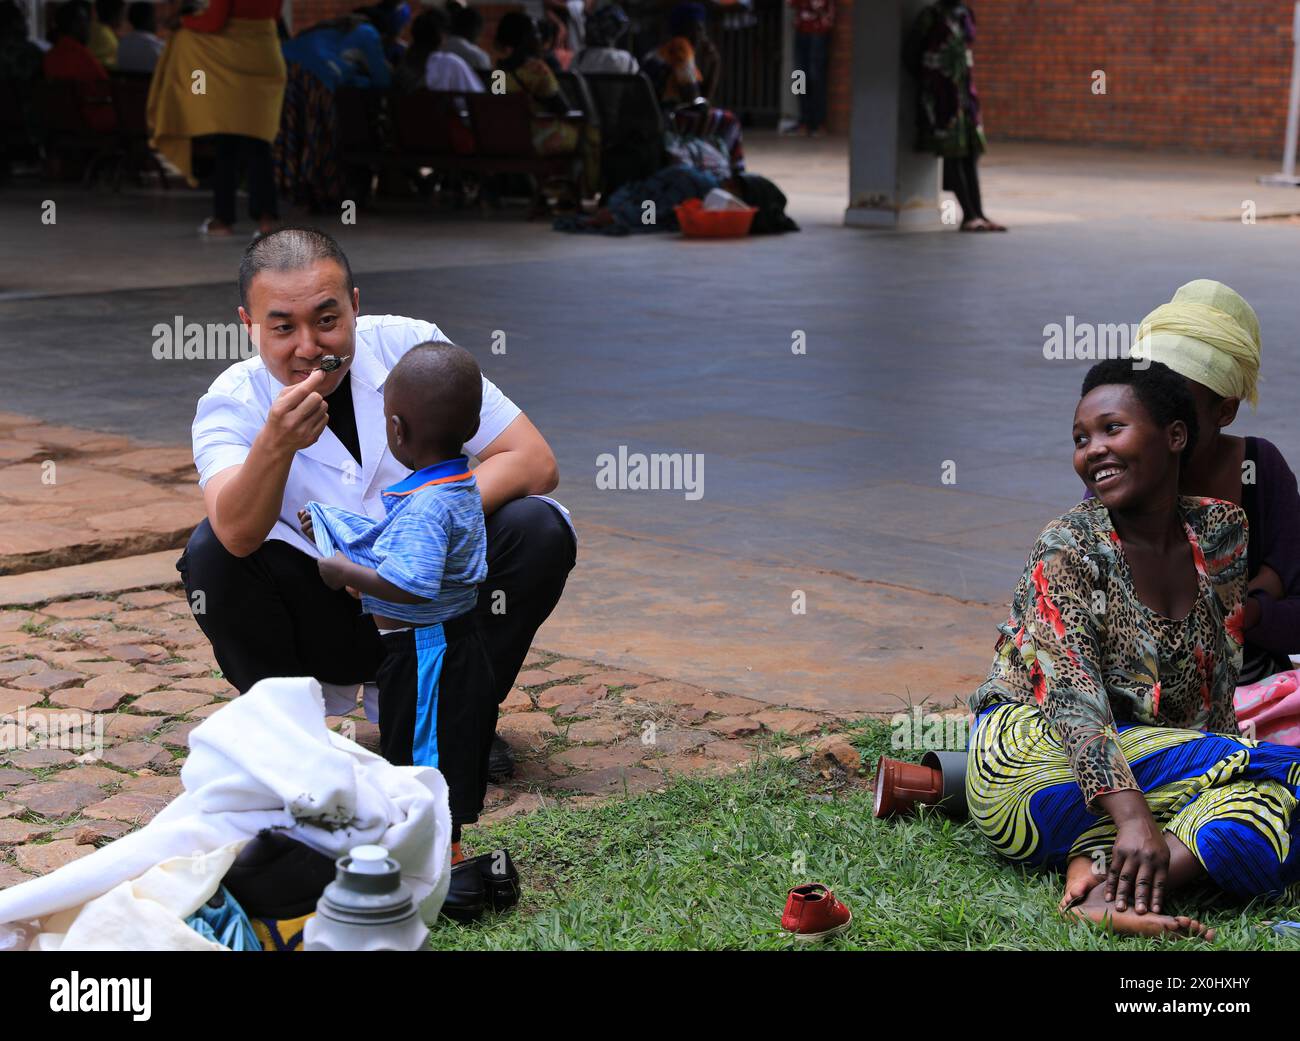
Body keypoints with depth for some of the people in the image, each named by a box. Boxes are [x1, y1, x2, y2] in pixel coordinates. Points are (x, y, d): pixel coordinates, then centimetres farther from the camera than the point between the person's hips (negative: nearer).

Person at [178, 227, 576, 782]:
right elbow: (238, 535, -33)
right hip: (319, 621, -1)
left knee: (539, 528, -24)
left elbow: (535, 463, -14)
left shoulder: (409, 346, -11)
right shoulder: (230, 403, -13)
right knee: (210, 550, -26)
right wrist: (276, 443, -52)